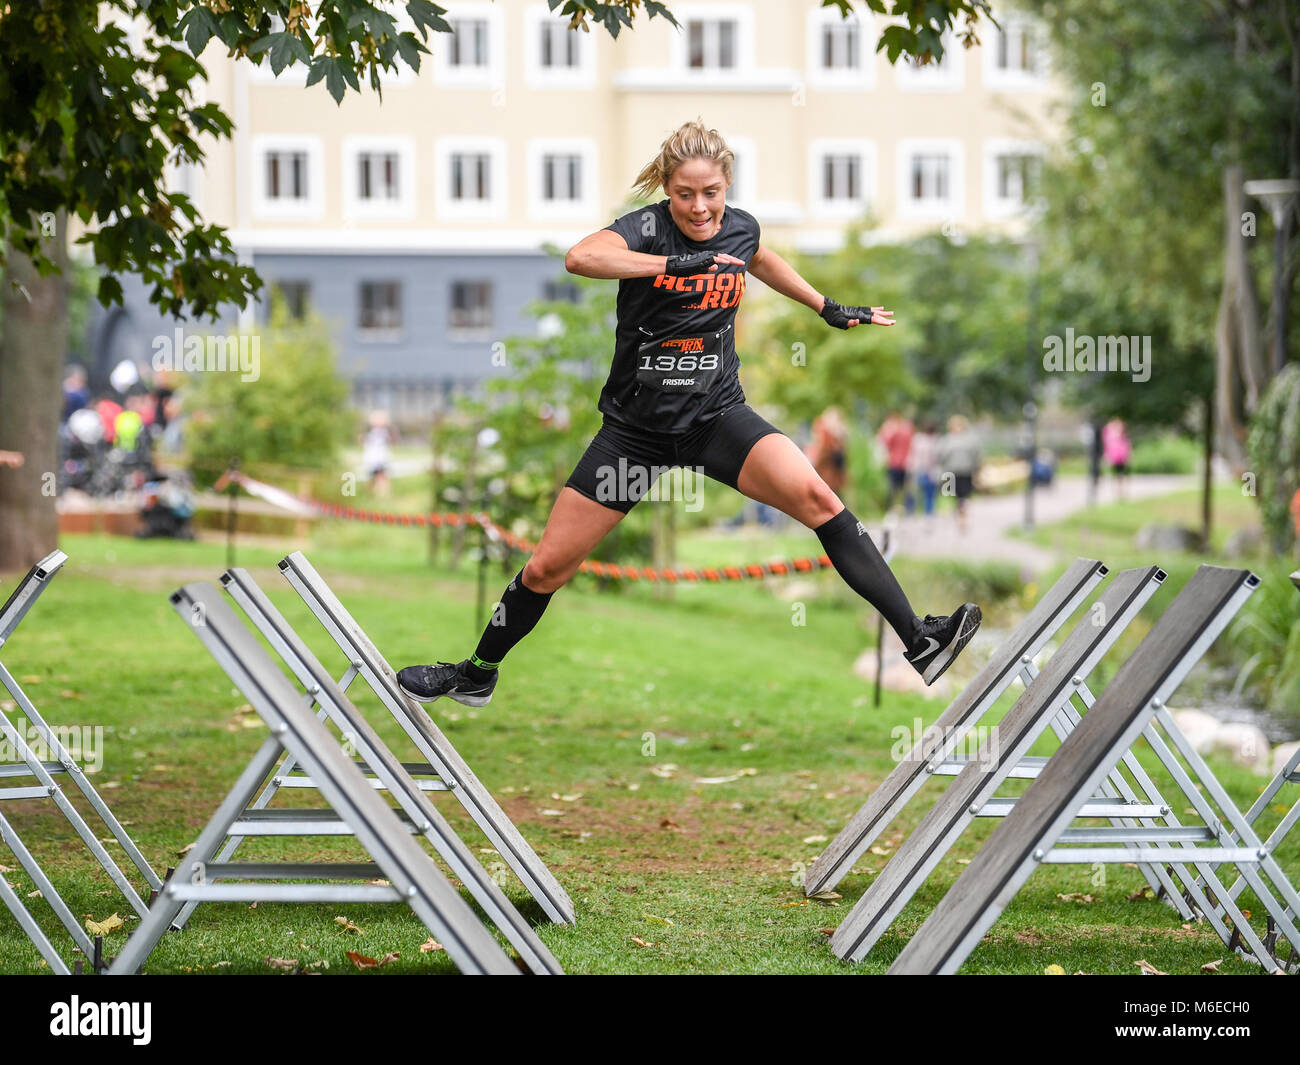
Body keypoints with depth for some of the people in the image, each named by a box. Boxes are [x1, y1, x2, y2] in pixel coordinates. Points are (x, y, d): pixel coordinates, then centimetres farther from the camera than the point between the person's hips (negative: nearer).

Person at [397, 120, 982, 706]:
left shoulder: (740, 227, 0)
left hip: (717, 416, 2)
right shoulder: (648, 226, -14)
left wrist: (829, 308, 32)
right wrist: (677, 263, -37)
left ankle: (919, 640, -24)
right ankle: (477, 674, 29)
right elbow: (580, 257, -38)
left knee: (814, 496, -25)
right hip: (636, 426, -2)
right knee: (547, 568, 3)